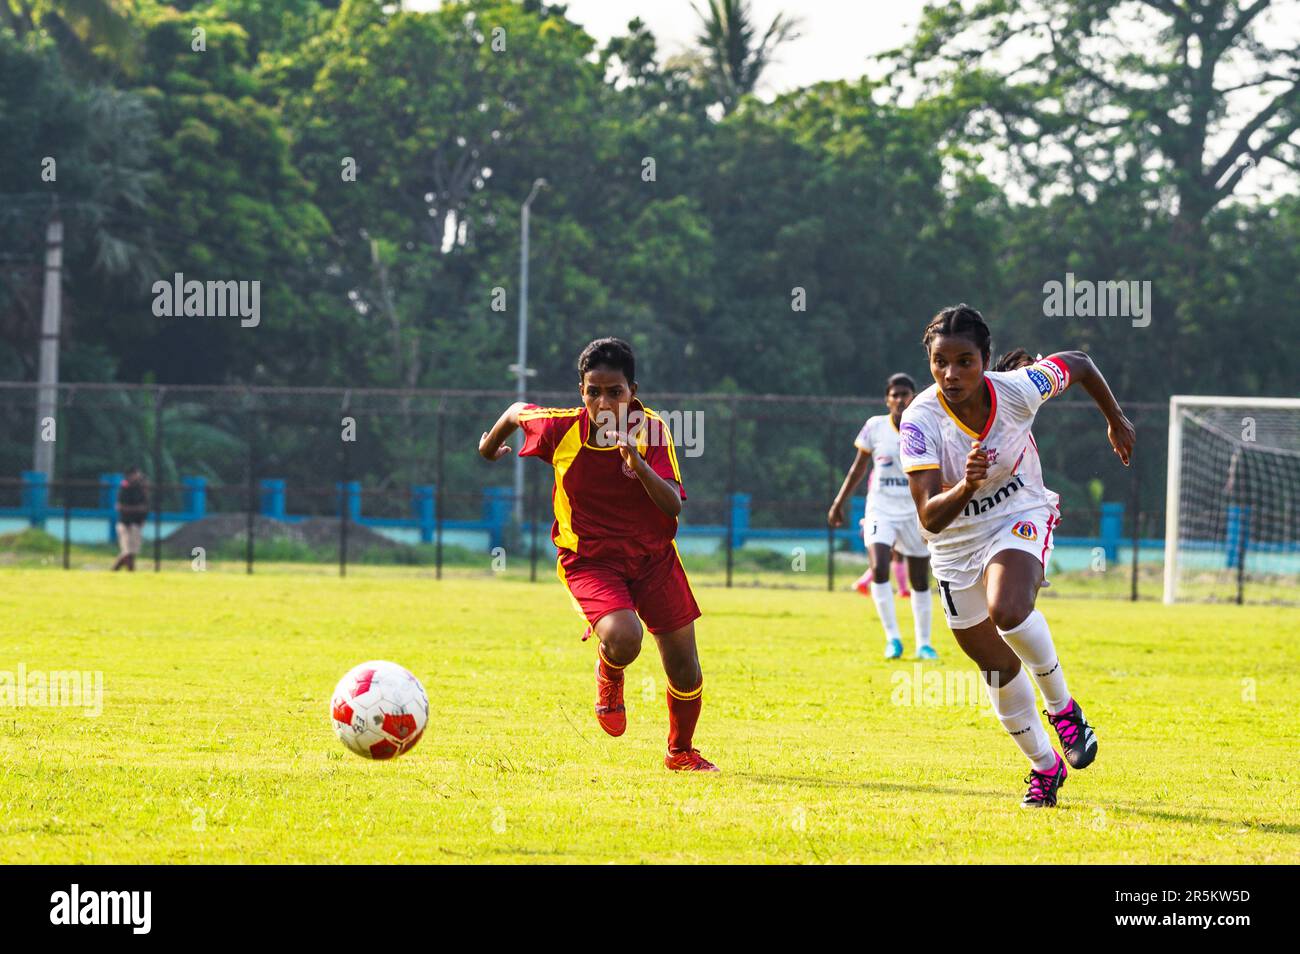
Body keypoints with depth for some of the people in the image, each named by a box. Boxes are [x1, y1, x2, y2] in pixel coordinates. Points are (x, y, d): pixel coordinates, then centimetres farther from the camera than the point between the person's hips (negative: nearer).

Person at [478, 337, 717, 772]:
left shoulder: (652, 430, -13)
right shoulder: (561, 429, -14)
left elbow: (673, 505, -21)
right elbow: (516, 412, 8)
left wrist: (639, 464, -38)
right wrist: (489, 447, 27)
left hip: (653, 556, 2)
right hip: (589, 560, -2)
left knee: (686, 674, 4)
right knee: (623, 639, -32)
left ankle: (681, 751, 35)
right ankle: (609, 678, 7)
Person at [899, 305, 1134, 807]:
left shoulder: (1017, 390, -23)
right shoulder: (920, 421, -27)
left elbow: (1078, 363, -1)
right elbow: (929, 517, -33)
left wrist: (1115, 418, 15)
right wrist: (965, 488, -54)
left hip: (1020, 519, -1)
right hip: (956, 542, 1)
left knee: (1007, 609, -33)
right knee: (996, 664, 9)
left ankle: (1062, 706, -8)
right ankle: (1044, 764, 32)